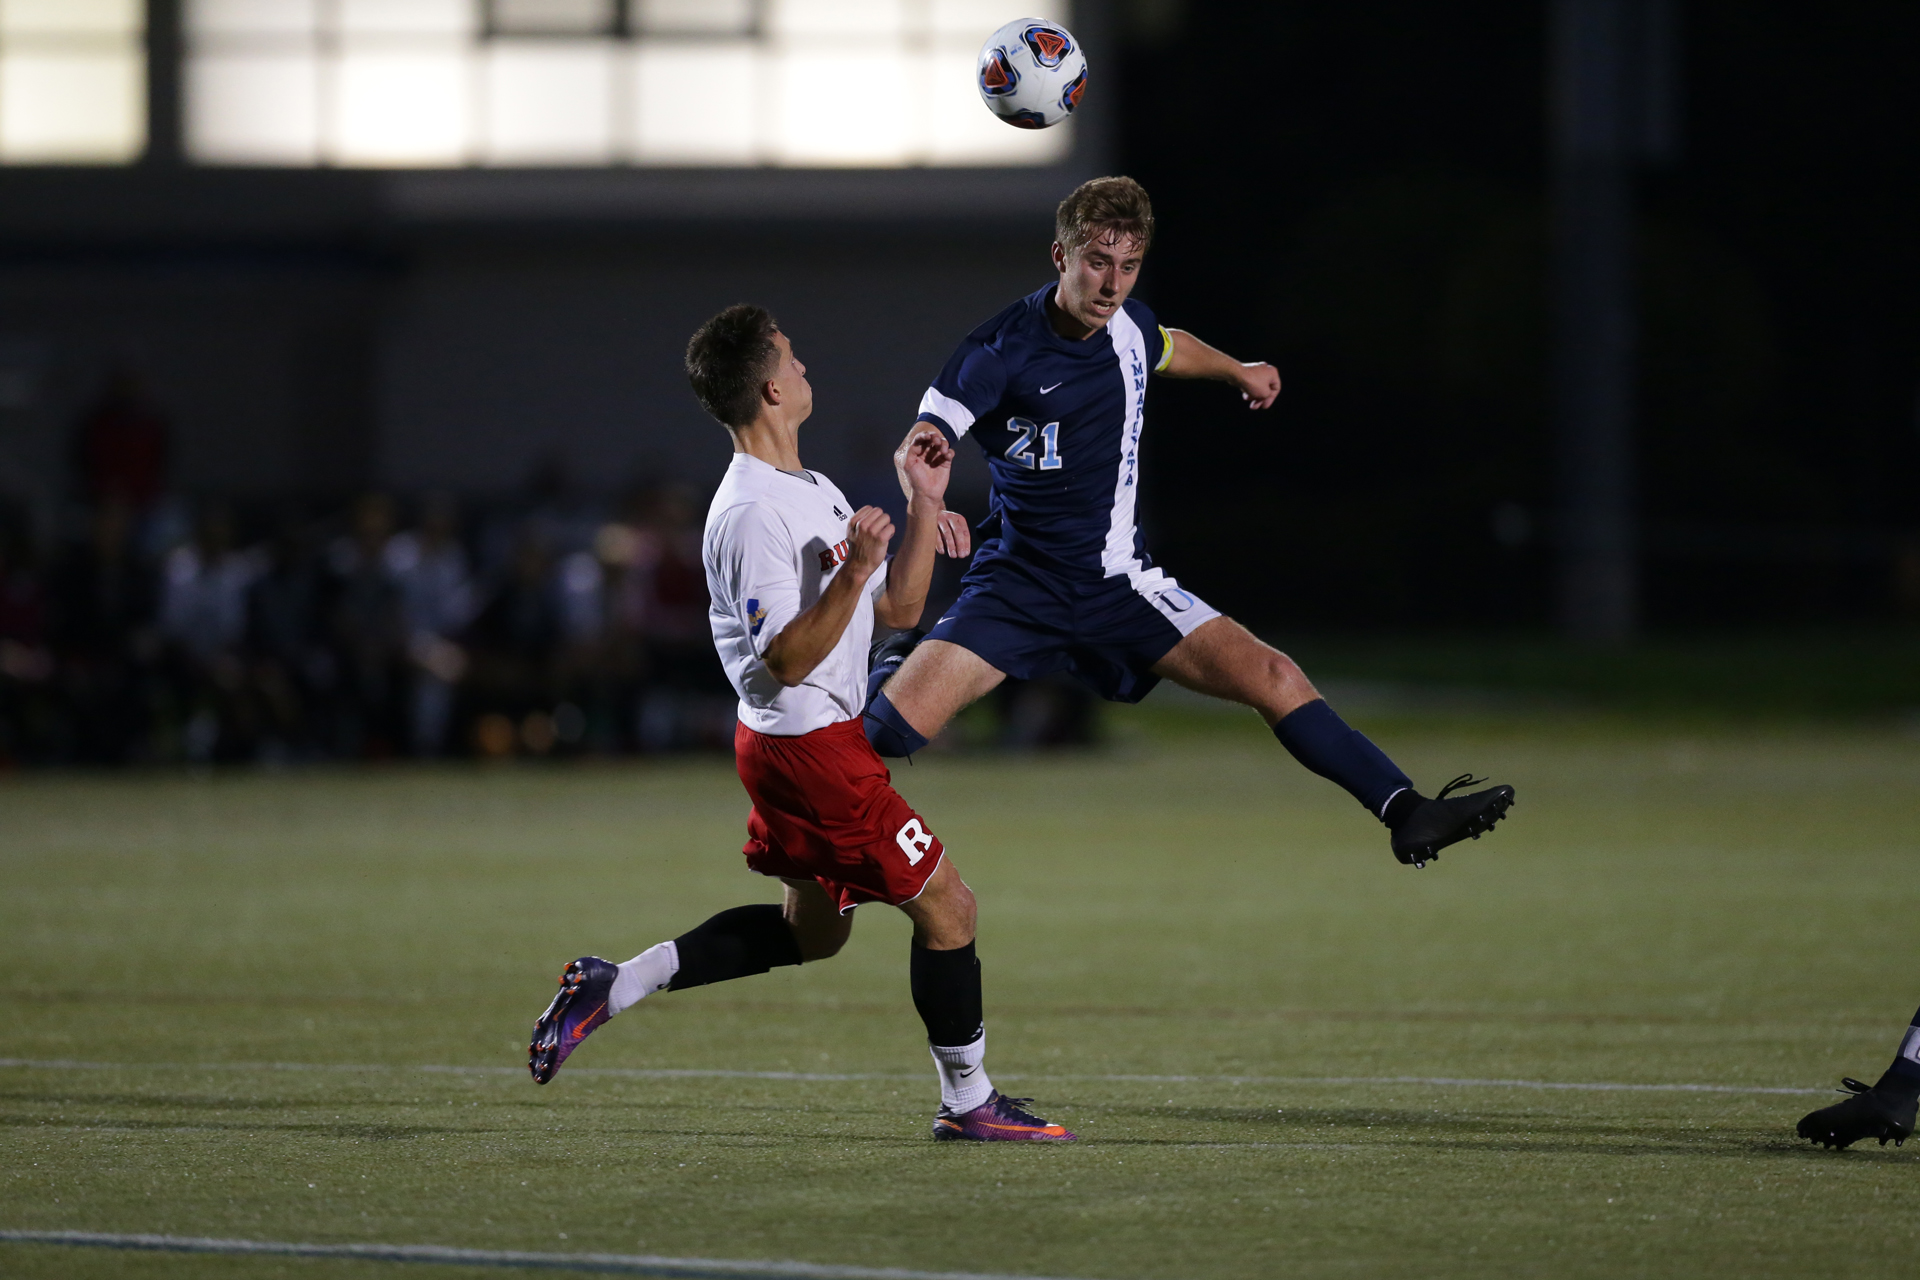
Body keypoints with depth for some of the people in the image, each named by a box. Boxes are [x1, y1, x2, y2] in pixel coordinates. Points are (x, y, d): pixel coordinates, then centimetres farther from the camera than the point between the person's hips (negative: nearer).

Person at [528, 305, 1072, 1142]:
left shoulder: (816, 494, 11)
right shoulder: (752, 515, -20)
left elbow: (899, 609, 13)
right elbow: (790, 659, -23)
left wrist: (924, 504, 7)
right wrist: (853, 572, -32)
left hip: (812, 741, 10)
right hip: (810, 748, -10)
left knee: (812, 930, 20)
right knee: (945, 906, -4)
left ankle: (614, 986, 19)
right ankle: (968, 1103, 6)